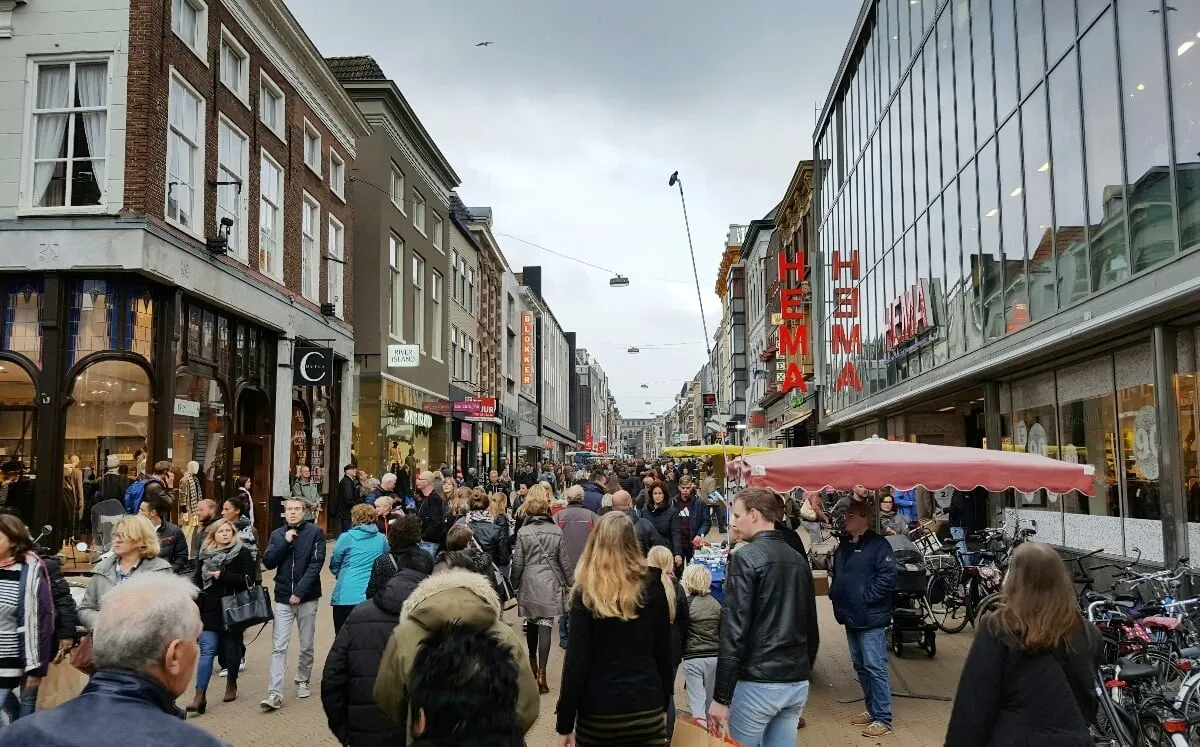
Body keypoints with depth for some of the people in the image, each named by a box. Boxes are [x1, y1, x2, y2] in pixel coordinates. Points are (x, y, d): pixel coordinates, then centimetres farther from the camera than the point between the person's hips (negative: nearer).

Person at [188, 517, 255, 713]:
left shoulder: (242, 553, -5)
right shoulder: (205, 554, 8)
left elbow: (248, 580, -13)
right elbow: (198, 581, 14)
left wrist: (222, 576, -19)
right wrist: (195, 607, 6)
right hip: (209, 611, 2)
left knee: (232, 648, 11)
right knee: (207, 651, -4)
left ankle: (231, 684, 31)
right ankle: (200, 696, -6)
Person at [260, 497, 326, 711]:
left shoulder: (315, 532, -3)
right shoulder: (277, 535, 7)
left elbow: (316, 564, -10)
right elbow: (267, 562, -2)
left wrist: (300, 591, -15)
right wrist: (285, 542, -13)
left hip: (307, 598, -2)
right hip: (283, 598, 2)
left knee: (306, 646, 11)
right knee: (279, 648, -4)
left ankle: (302, 681, 29)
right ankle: (275, 694, -6)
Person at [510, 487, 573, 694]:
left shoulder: (523, 532, -5)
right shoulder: (556, 531, -4)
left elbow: (517, 563, -3)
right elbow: (564, 561, 2)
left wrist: (514, 584, 9)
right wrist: (571, 582, 13)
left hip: (529, 584, 1)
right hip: (550, 584, -1)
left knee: (531, 623, 18)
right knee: (546, 625, -2)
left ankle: (532, 662, 36)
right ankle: (541, 673, -10)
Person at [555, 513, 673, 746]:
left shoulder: (586, 595, -9)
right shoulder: (653, 586, -2)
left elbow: (576, 662, -11)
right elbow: (664, 650, 5)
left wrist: (565, 723, -4)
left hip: (598, 712, -2)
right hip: (648, 709, 2)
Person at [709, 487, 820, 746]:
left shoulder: (746, 558, -11)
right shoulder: (799, 560, 10)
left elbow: (734, 630, -16)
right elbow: (811, 628, 15)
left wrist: (721, 696, -15)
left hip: (758, 683, -6)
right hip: (797, 683, 6)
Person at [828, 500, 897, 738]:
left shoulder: (878, 545, -11)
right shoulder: (844, 546, 14)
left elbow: (887, 577, -19)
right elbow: (837, 575, 26)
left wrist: (866, 597, -19)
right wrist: (835, 594, 11)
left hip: (871, 618, -8)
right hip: (851, 617, 8)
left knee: (875, 668, -6)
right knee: (861, 667, 15)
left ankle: (883, 719, 1)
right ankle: (872, 709, 27)